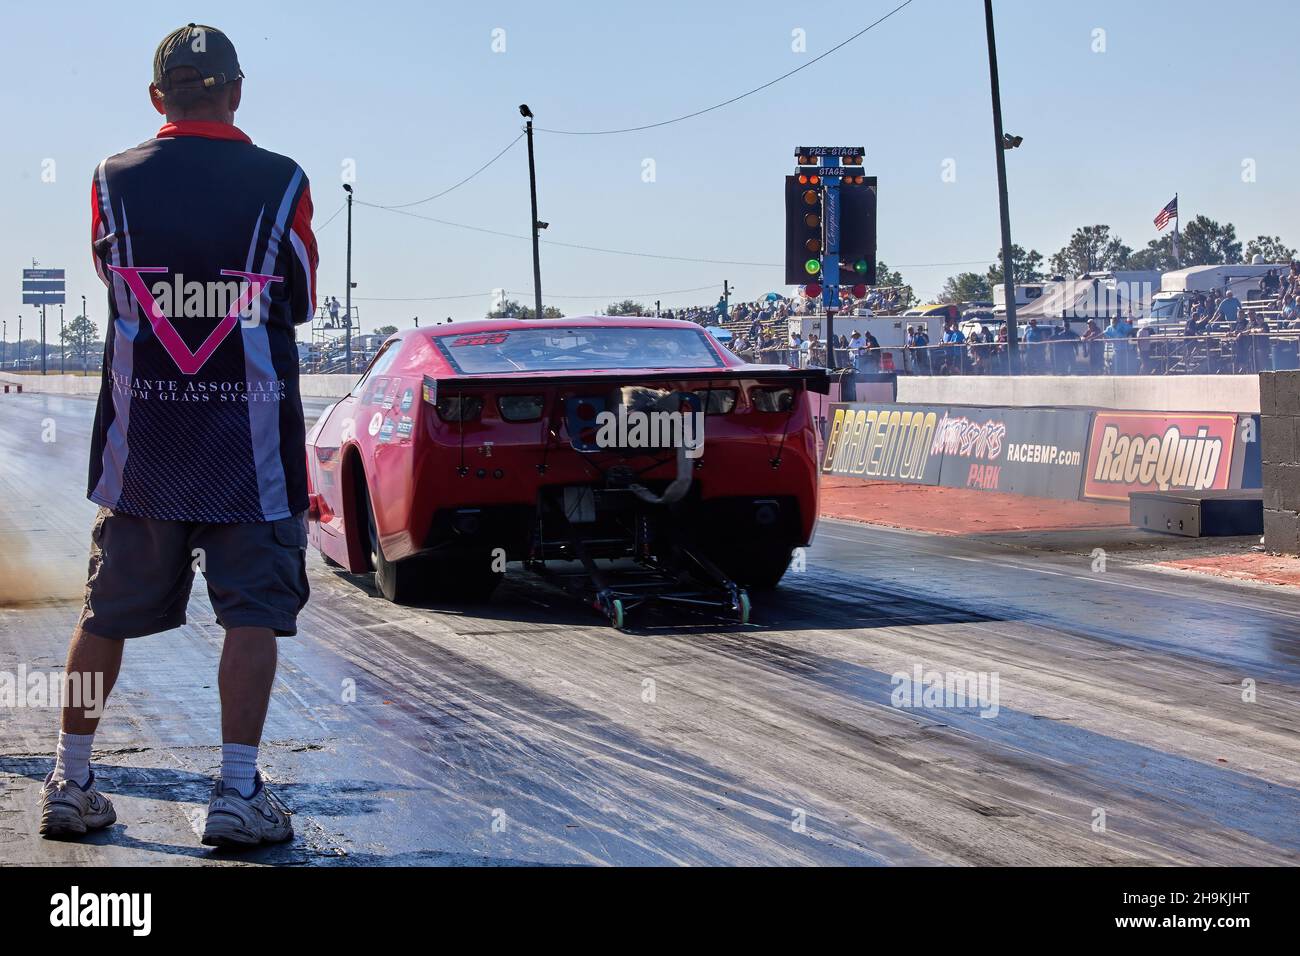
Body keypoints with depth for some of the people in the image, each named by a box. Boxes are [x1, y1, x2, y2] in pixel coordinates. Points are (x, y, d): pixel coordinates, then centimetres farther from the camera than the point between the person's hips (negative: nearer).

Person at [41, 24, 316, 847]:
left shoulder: (114, 182, -1)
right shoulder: (281, 183, -7)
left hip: (138, 441, 3)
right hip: (250, 440, -3)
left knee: (110, 612, 13)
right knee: (254, 611, 4)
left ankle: (70, 781, 20)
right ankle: (238, 793, -1)